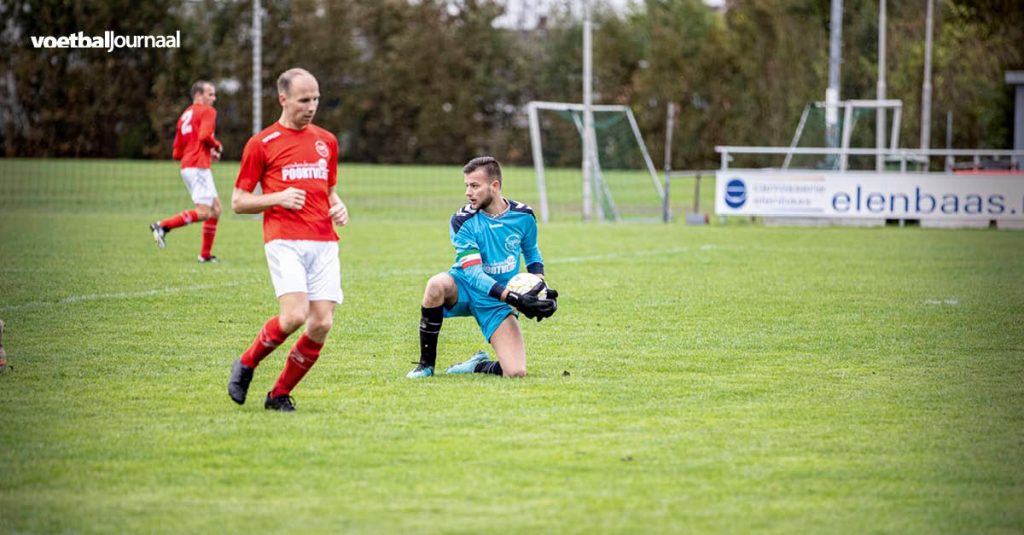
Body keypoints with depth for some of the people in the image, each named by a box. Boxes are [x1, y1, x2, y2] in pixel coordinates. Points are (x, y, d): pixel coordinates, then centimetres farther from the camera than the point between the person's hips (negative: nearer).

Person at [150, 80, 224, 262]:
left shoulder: (185, 116, 22)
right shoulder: (207, 111, -2)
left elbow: (177, 153, 21)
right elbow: (205, 135, -21)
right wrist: (217, 146, -1)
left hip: (187, 166, 9)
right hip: (198, 167, -9)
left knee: (215, 208, 14)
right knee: (204, 212, -14)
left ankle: (205, 254, 12)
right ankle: (163, 226, -19)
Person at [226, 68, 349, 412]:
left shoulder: (327, 141, 17)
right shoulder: (261, 144, 2)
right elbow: (238, 201, 4)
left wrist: (338, 207, 8)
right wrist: (278, 198, -11)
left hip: (324, 242, 5)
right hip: (284, 240, -5)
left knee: (322, 324, -7)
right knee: (295, 315, -23)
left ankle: (280, 394, 10)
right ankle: (247, 363, 5)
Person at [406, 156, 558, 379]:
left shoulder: (523, 216, -5)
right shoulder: (463, 221, -15)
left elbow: (531, 252, 16)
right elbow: (473, 273, -23)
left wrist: (540, 283, -4)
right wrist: (512, 298, -34)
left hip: (496, 303, 1)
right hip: (464, 289, -1)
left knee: (515, 372, -20)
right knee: (436, 285, -40)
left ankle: (478, 365, 17)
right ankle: (426, 364, -20)